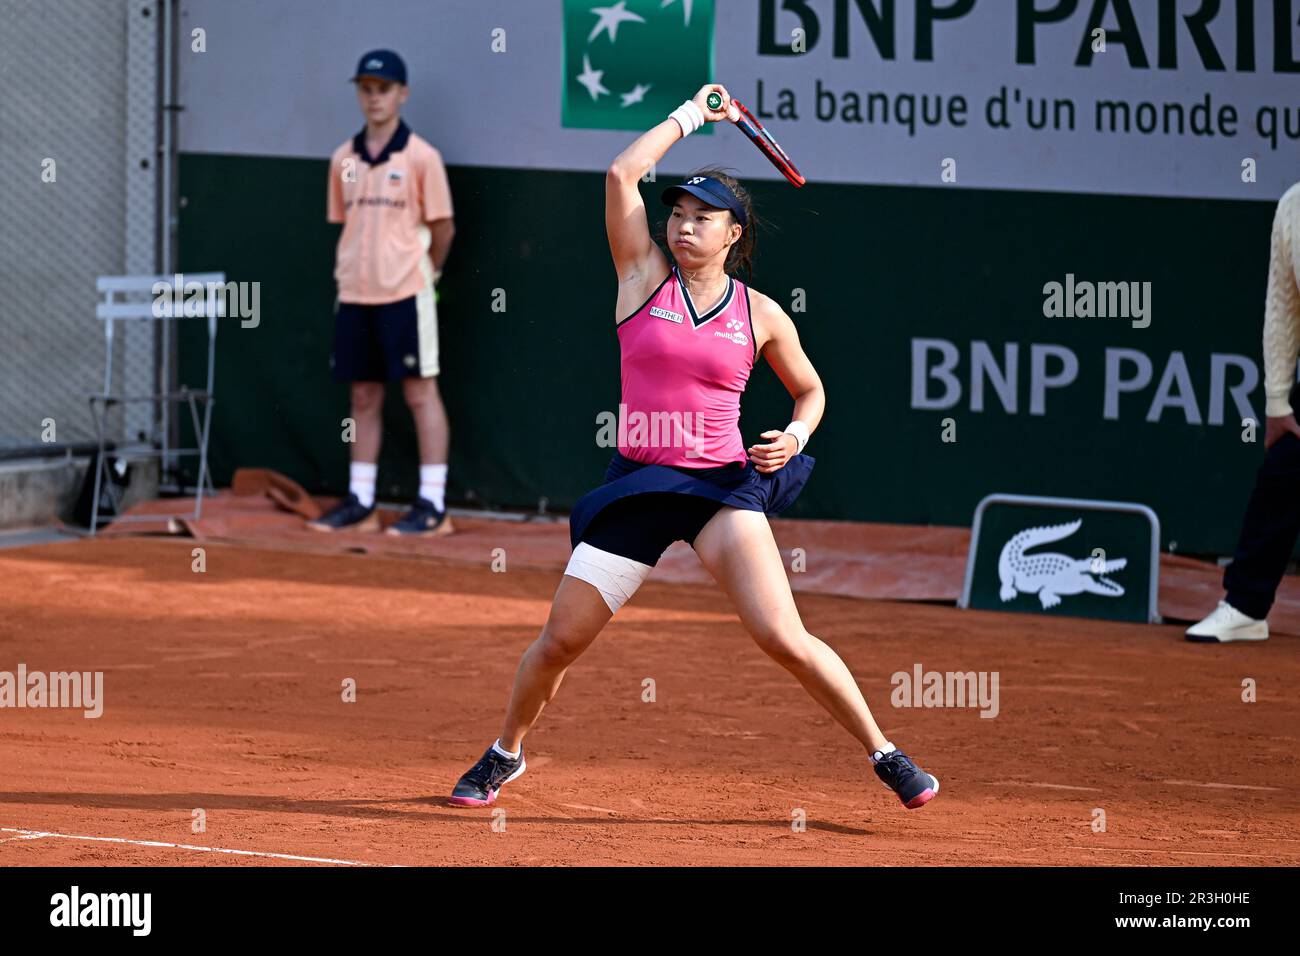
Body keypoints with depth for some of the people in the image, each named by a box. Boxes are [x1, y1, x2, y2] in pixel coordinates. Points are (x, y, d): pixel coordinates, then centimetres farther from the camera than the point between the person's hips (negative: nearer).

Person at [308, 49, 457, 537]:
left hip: (404, 293, -5)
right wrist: (353, 271, 10)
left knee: (420, 391, -3)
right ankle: (360, 503, 16)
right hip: (354, 294, 6)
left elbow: (442, 227, -2)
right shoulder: (344, 159, 9)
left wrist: (424, 271, 6)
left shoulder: (420, 157, -7)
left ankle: (433, 506, -1)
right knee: (363, 396, 10)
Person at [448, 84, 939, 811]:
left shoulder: (760, 314, 4)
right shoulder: (645, 275, 3)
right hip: (638, 482, 1)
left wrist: (795, 436, -1)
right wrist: (692, 115, 3)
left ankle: (886, 755, -3)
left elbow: (810, 389, 19)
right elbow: (623, 174, -5)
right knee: (561, 640, 4)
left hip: (724, 484, -1)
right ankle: (507, 754, 29)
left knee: (786, 640, -15)